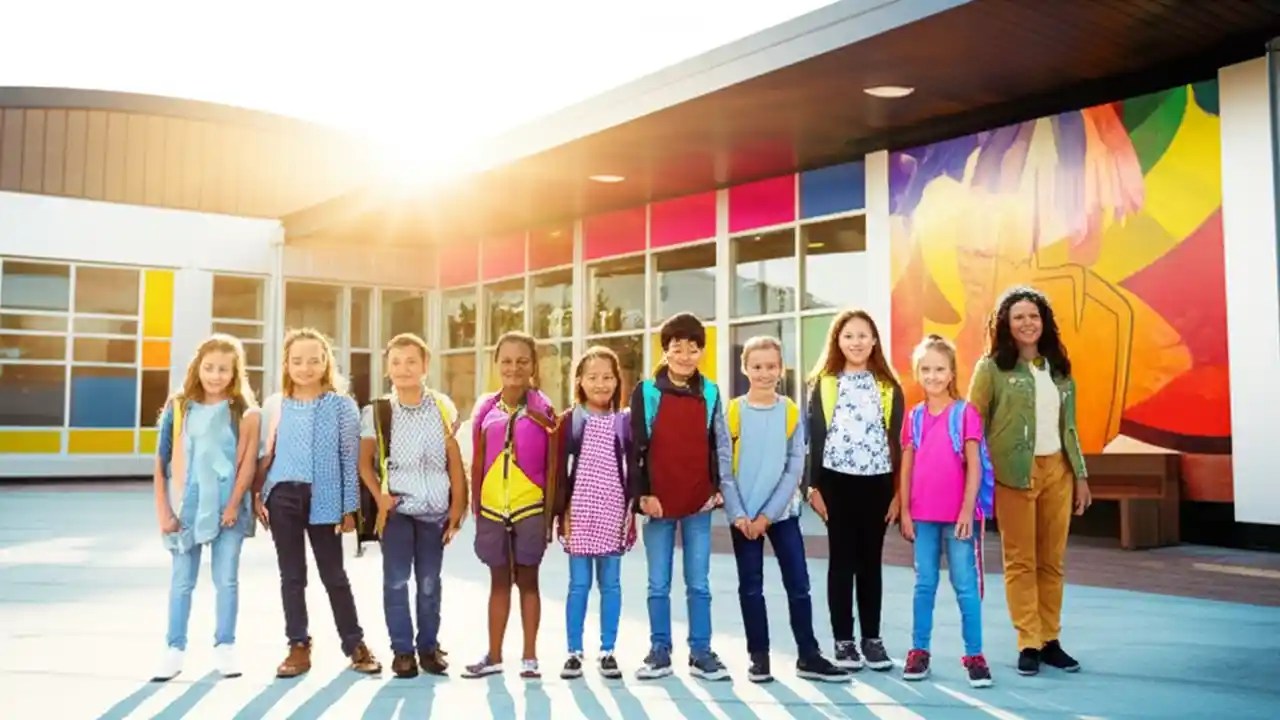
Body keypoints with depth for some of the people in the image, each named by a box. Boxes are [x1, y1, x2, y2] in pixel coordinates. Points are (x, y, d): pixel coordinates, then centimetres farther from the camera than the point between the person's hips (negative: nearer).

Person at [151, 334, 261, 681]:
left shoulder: (245, 412, 0)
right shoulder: (178, 408, 3)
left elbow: (248, 463, -4)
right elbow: (161, 462, 3)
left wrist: (234, 505, -12)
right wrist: (163, 510, -2)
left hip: (227, 507, -1)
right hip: (186, 507, 1)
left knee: (226, 579, 5)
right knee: (182, 581, 8)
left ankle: (225, 647, 15)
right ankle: (174, 650, 16)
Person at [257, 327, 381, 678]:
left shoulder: (342, 405, -1)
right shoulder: (274, 405, 5)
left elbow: (350, 459, 0)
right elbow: (265, 455, 9)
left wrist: (349, 507, -2)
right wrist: (257, 495, 0)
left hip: (324, 499, -2)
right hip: (283, 496, 2)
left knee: (334, 574, 5)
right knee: (292, 575, 8)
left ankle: (355, 644, 17)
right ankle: (299, 647, 17)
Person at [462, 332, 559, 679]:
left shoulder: (543, 409, -3)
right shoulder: (485, 409, 4)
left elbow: (552, 467, -2)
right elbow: (477, 465, 8)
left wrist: (550, 512, -5)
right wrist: (475, 509, 7)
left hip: (530, 507, -2)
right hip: (492, 508, 3)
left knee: (527, 580, 6)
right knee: (499, 581, 12)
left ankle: (529, 656, 15)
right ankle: (494, 656, 20)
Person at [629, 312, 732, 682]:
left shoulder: (710, 393, 7)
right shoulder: (646, 392, 0)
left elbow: (720, 445, 9)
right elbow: (636, 447, -2)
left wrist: (718, 488, 0)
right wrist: (643, 494, -7)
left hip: (699, 501, 1)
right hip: (659, 501, -1)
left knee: (699, 583, 6)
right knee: (659, 584, 7)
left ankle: (701, 652, 14)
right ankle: (659, 651, 16)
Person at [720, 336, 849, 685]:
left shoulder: (791, 412, -1)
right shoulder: (733, 412, -4)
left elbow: (795, 469, -3)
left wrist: (768, 514, -10)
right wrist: (738, 514, -13)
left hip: (782, 512, 1)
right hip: (743, 515, -1)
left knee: (799, 584, 2)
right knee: (751, 587, 6)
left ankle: (809, 657, 13)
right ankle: (759, 657, 17)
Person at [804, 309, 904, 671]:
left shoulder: (889, 387, 6)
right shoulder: (824, 384, 4)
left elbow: (897, 439, 5)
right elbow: (815, 436, 1)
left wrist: (898, 491, 0)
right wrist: (814, 486, -5)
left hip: (877, 482, 1)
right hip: (837, 481, -1)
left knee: (871, 560, 8)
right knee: (842, 560, 4)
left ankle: (872, 638, 17)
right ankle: (843, 640, 12)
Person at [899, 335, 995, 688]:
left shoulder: (965, 413, -4)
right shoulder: (914, 417, 7)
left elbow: (974, 467, -6)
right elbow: (906, 468, 8)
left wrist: (967, 511, -11)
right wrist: (905, 512, 4)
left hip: (958, 514, -3)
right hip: (923, 515, 3)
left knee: (965, 585, 2)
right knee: (924, 584, 11)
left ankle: (974, 655, 11)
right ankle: (919, 651, 19)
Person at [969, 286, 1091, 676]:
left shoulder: (1059, 368, 13)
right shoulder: (992, 368, -2)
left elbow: (1069, 426, 16)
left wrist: (1080, 474, 13)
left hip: (1057, 471, 5)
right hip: (1015, 474, -4)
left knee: (1052, 560, 8)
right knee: (1020, 560, 1)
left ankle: (1050, 640, 17)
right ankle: (1028, 644, 8)